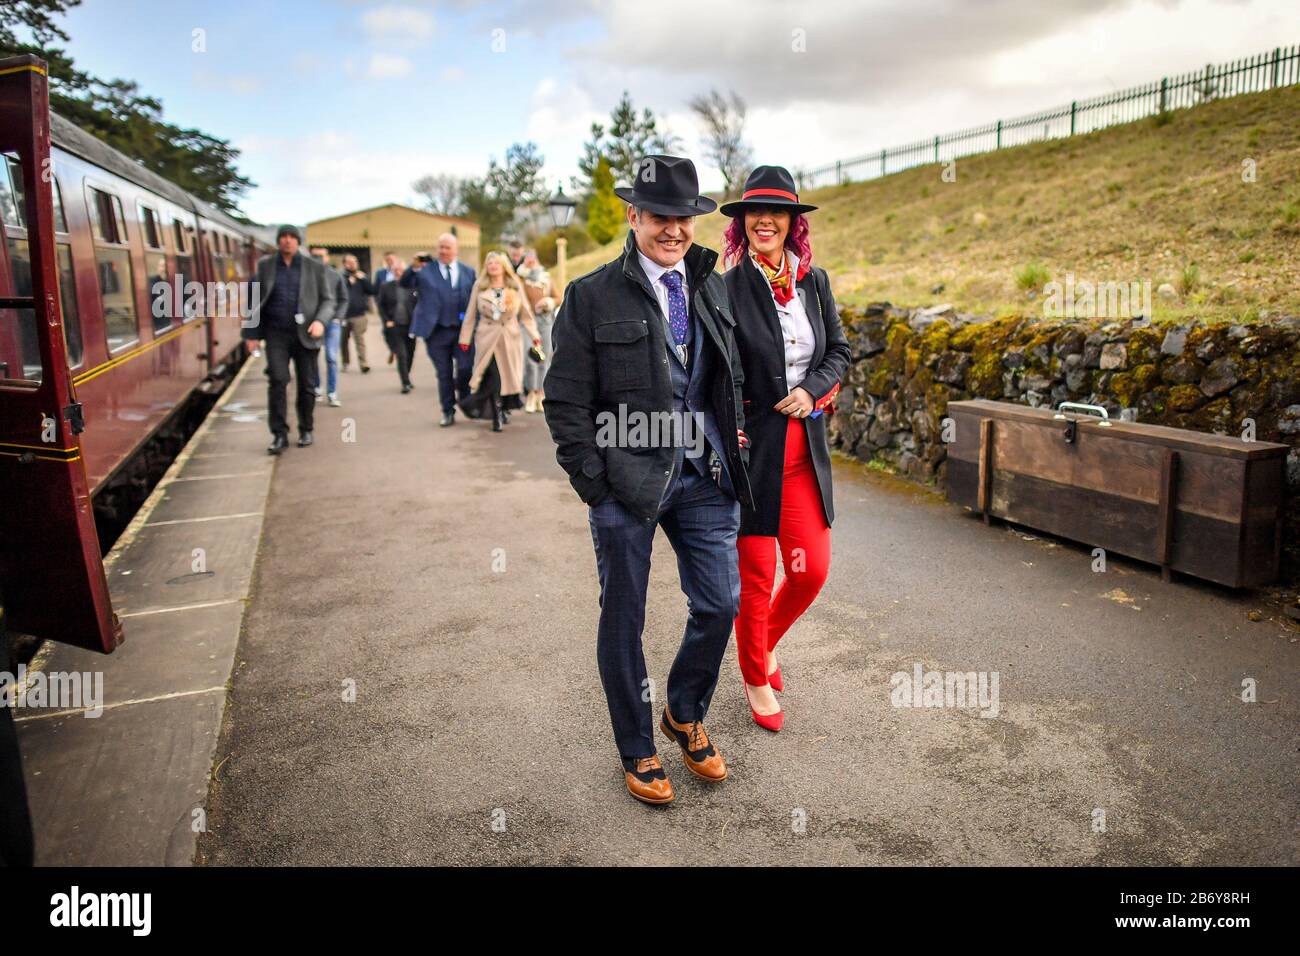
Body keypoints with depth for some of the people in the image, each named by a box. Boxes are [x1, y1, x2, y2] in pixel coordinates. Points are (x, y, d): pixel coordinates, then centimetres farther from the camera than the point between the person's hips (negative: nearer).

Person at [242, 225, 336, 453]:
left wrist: (320, 321, -17)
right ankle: (279, 434, -6)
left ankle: (305, 430, 23)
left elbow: (327, 300, 2)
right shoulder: (265, 265, 7)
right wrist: (252, 331, 7)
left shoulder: (315, 267, 3)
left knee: (307, 384, 7)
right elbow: (257, 299, 11)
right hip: (276, 333, 0)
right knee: (277, 381, -11)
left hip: (305, 334, 0)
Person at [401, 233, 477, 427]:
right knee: (444, 374, 7)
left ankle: (466, 402, 22)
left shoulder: (468, 272, 8)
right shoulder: (426, 269, 4)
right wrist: (414, 268, -23)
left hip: (463, 330, 0)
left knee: (465, 369, -5)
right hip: (436, 331, 0)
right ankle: (448, 412, 17)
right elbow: (405, 284, -6)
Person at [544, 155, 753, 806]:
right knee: (623, 621, 9)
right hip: (627, 482, -4)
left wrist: (733, 440, 9)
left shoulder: (714, 289, 10)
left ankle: (685, 716, 36)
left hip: (705, 478, 4)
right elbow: (565, 401, -6)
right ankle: (637, 751, 30)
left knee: (719, 605, 8)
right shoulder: (592, 296, -5)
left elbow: (734, 376, 20)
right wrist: (594, 481, -11)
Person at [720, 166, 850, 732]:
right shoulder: (728, 288, -8)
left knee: (812, 569, 7)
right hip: (751, 446, -5)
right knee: (755, 575, 6)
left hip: (805, 446, 5)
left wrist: (810, 390, -6)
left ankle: (766, 641, 38)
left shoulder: (814, 281, 7)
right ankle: (756, 680, 29)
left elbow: (839, 350, 12)